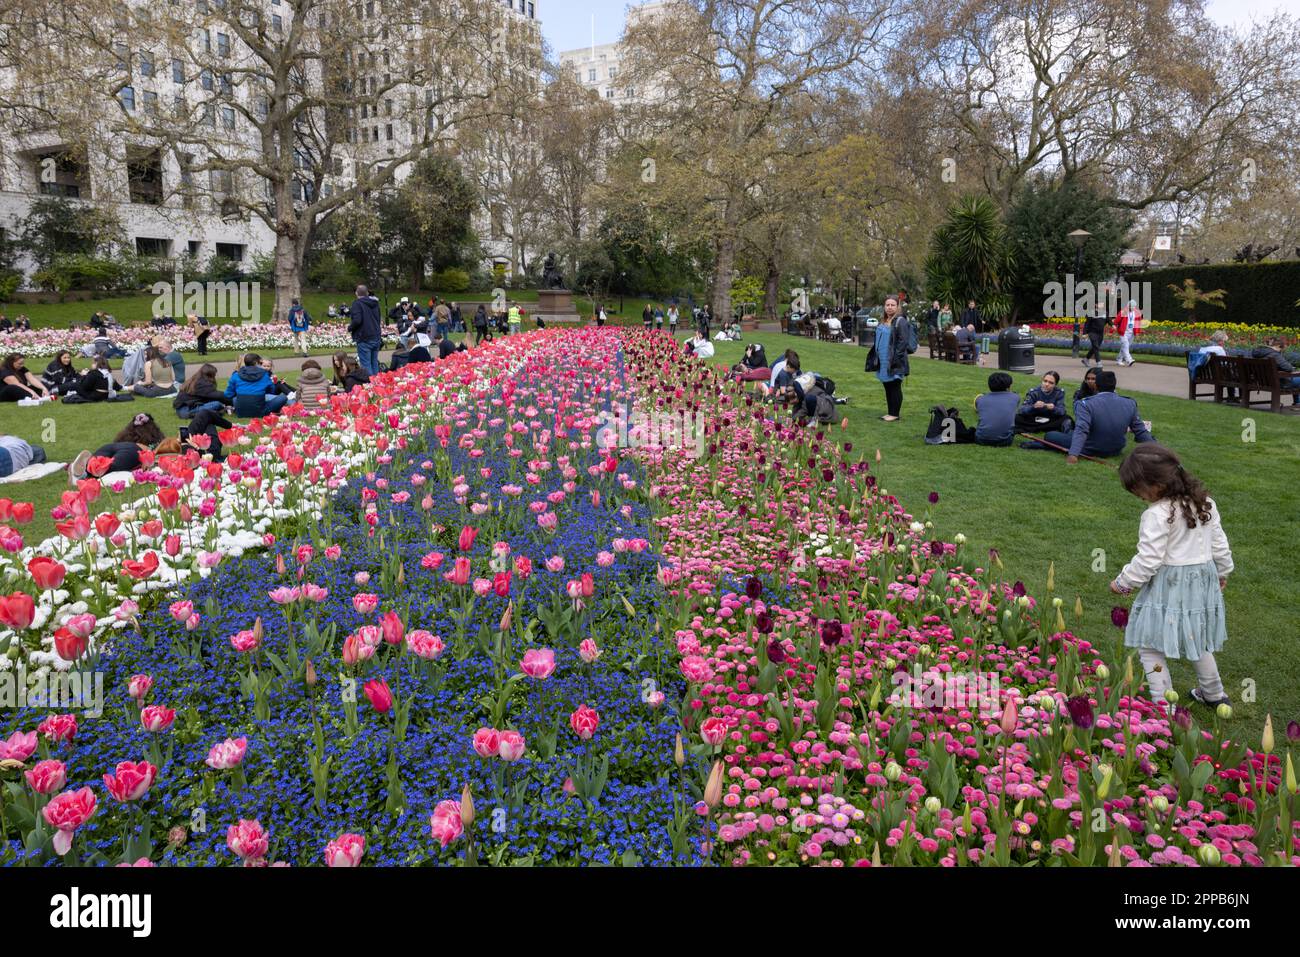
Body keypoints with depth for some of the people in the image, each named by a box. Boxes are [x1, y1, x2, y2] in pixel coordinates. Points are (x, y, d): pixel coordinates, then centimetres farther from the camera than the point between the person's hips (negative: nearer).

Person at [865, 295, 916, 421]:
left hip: (894, 362, -8)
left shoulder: (900, 321, -10)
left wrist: (896, 359, -21)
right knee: (887, 387, 13)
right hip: (883, 362, 8)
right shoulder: (883, 321, 14)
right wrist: (876, 358, 17)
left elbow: (903, 342, -16)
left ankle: (895, 414, 6)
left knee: (894, 387, -1)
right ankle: (889, 413, 21)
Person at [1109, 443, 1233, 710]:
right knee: (1197, 641, 26)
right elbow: (1219, 544, 11)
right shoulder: (1206, 503, 1)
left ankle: (1162, 703, 1)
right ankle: (1213, 695, 40)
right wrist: (1222, 572, 27)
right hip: (1202, 580, 9)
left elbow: (1148, 560, -20)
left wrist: (1122, 582, -6)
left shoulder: (1157, 515, -23)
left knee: (1150, 644, 2)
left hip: (1168, 586, -8)